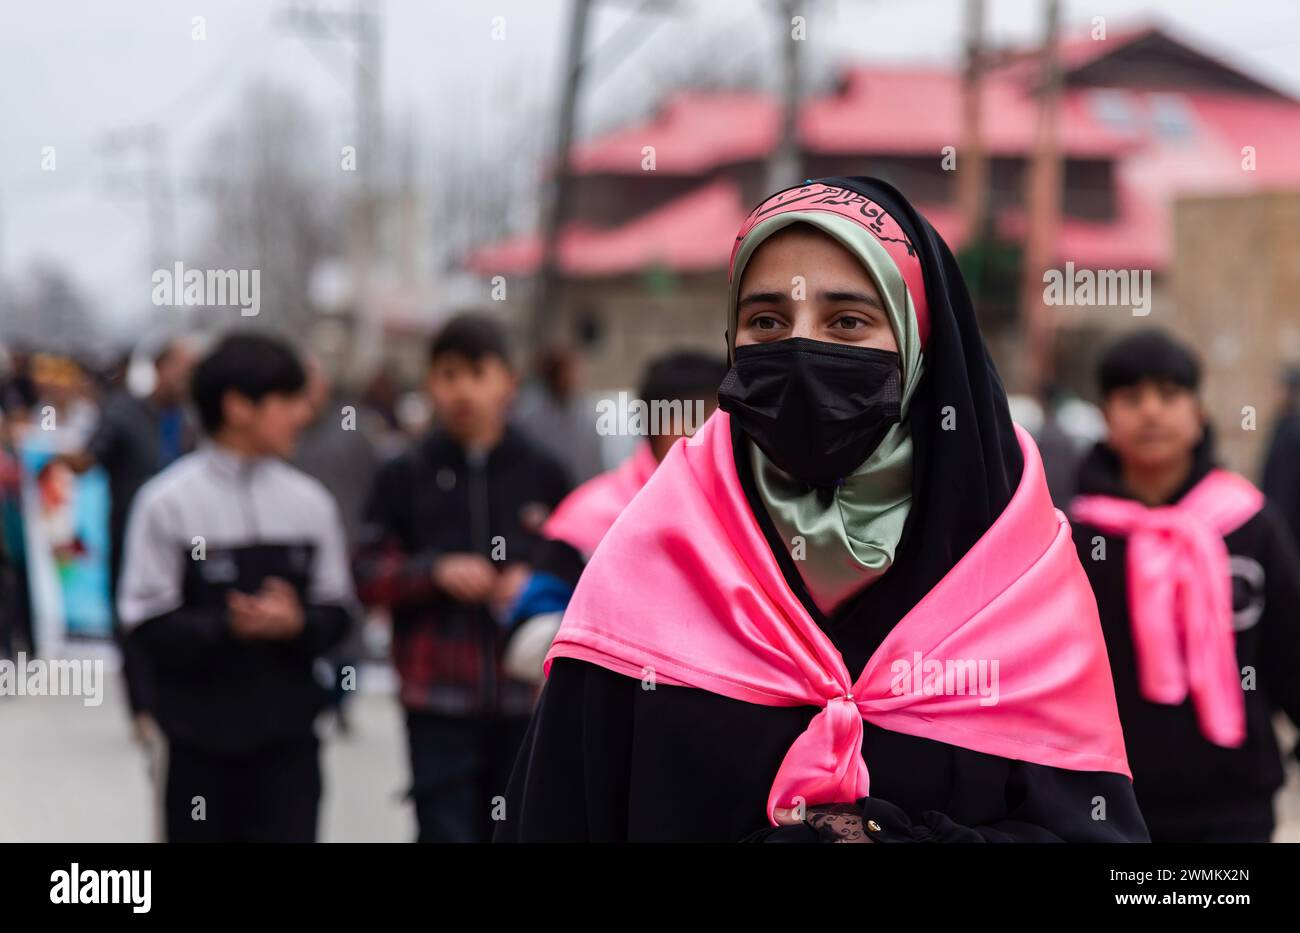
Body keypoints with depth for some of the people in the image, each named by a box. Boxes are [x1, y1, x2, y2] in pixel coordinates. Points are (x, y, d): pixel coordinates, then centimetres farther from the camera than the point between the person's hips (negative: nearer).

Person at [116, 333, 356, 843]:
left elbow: (336, 610, 6)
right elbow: (148, 622, -8)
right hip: (201, 737, -2)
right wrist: (228, 626, -22)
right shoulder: (168, 500, -7)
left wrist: (298, 623, -15)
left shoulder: (309, 501, 2)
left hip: (289, 736, 2)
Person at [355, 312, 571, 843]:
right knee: (446, 827, -6)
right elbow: (369, 577, 3)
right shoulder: (404, 478, 4)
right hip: (440, 704, -1)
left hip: (526, 697, 1)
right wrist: (435, 571, -12)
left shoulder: (542, 474, 6)